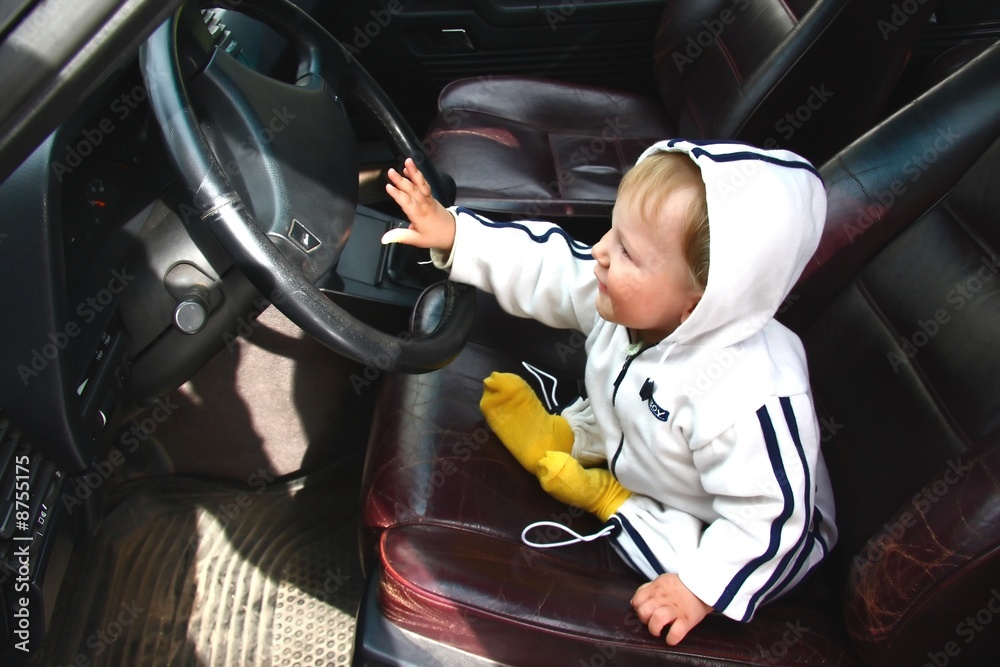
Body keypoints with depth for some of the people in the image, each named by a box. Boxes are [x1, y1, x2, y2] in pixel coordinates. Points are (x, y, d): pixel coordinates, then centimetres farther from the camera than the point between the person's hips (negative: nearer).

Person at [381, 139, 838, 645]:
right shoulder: (628, 296, -25)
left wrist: (701, 589, -28)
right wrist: (454, 234, -17)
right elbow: (546, 266, -12)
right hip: (624, 438, 5)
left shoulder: (747, 399, -45)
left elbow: (770, 514, -34)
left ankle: (614, 501, -10)